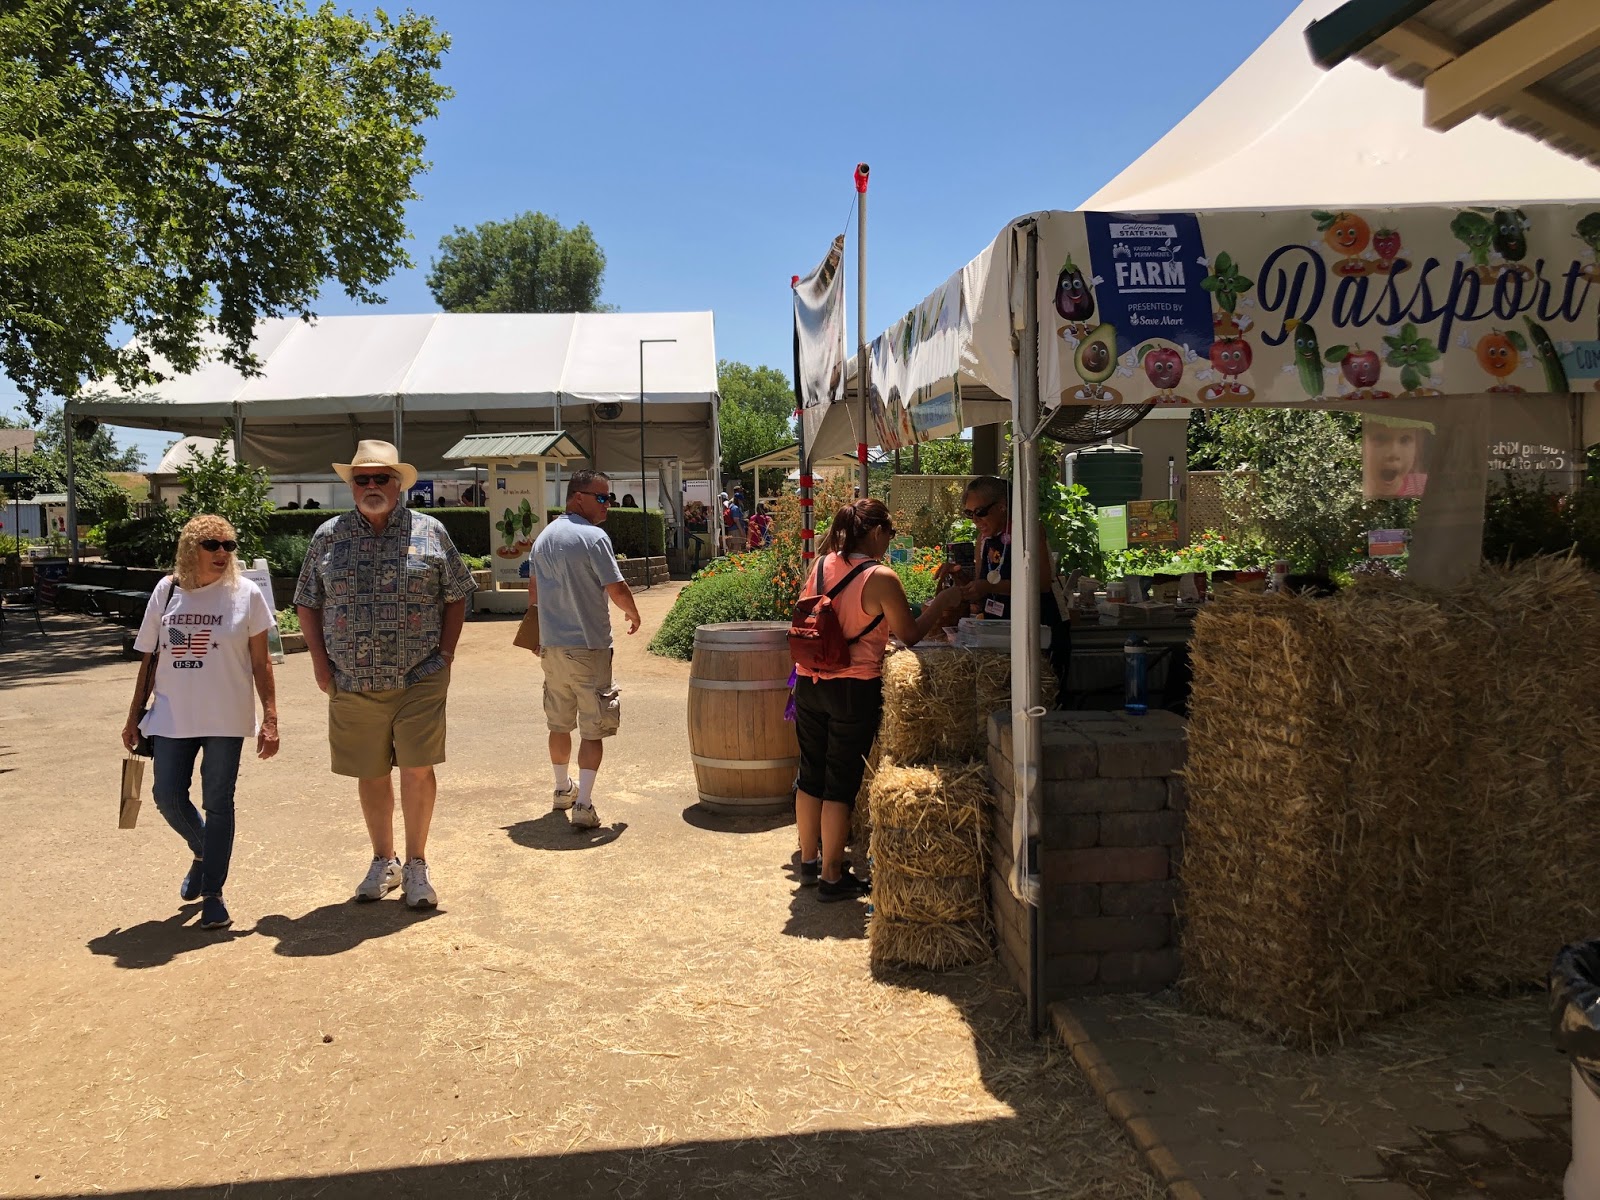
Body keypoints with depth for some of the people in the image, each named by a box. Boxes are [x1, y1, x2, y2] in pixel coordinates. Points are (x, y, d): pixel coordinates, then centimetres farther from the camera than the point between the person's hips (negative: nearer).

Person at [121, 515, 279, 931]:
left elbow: (260, 662, -1)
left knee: (218, 804, 3)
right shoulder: (166, 592, 4)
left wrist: (270, 719, -6)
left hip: (226, 720, -2)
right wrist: (134, 717, 10)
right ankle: (202, 852, 35)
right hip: (172, 717, 3)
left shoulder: (245, 594, -3)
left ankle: (212, 895, 14)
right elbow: (150, 659, 10)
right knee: (168, 796, 4)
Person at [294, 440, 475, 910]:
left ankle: (416, 866, 13)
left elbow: (456, 596, 8)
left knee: (418, 769, -4)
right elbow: (308, 604, 12)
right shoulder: (329, 537, 8)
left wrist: (445, 654, 0)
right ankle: (383, 862, 28)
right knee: (370, 774, 11)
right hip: (352, 683, 2)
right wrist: (320, 661, 3)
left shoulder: (429, 532, 4)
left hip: (419, 679, -2)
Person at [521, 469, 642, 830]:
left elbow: (533, 591, 16)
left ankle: (563, 789, 36)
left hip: (551, 646, 7)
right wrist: (633, 614, 4)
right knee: (593, 729, -1)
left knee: (559, 724, 20)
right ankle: (583, 805, -6)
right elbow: (616, 589, -16)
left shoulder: (544, 537, 10)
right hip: (588, 647, -7)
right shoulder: (594, 537, -14)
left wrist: (537, 636, 25)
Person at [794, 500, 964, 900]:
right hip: (854, 688, -6)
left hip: (810, 683, 6)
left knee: (811, 776, 17)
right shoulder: (880, 578, -15)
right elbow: (910, 635, -7)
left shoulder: (822, 565, 3)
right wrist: (941, 604, 9)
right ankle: (831, 877, 13)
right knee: (842, 783, 4)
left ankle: (808, 860, 32)